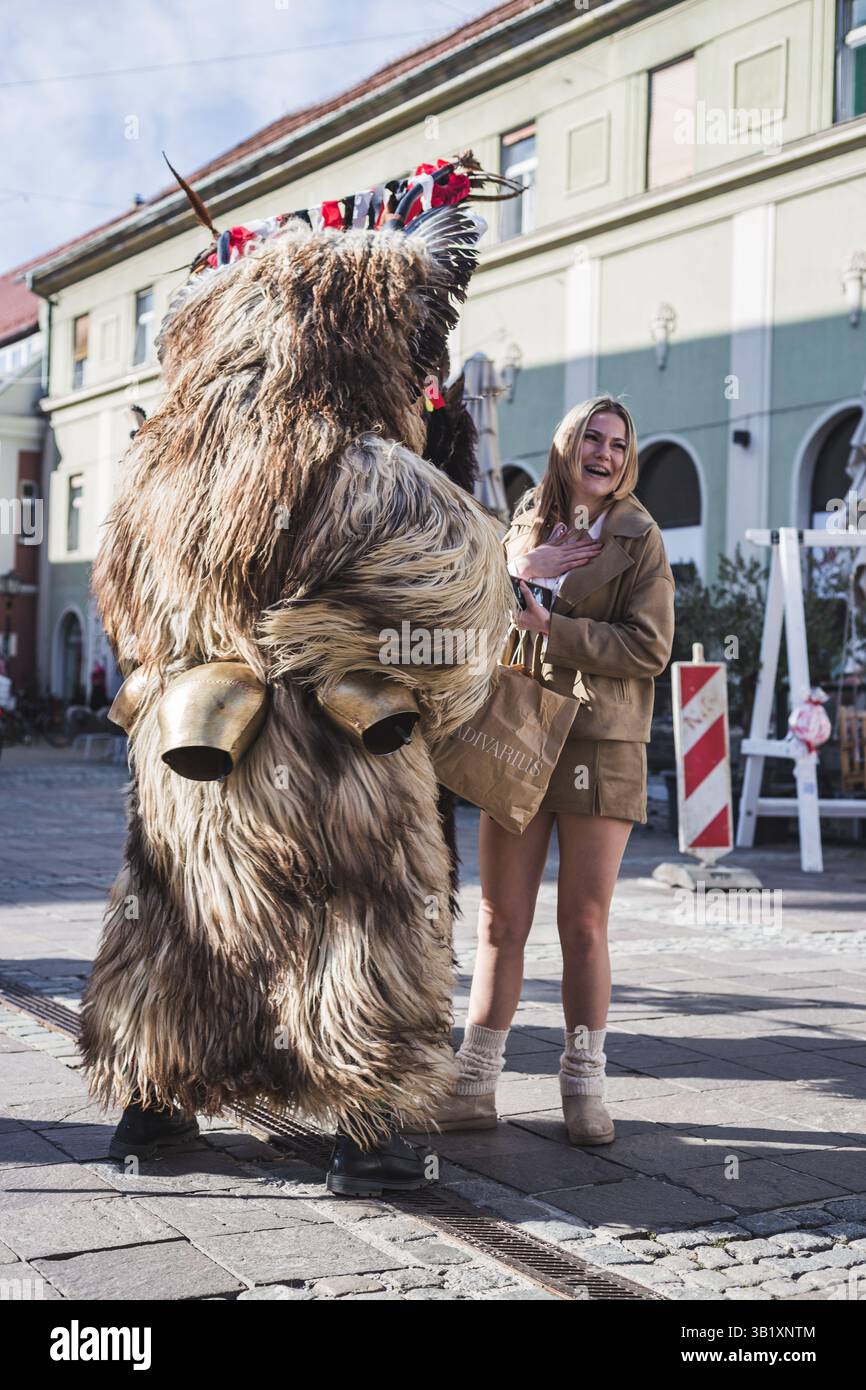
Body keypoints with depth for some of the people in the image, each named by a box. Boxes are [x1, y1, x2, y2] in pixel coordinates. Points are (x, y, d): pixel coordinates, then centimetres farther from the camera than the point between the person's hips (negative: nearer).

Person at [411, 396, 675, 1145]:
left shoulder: (639, 537, 3)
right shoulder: (525, 530, 13)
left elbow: (649, 648, -9)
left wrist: (551, 626, -12)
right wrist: (512, 574, -9)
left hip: (600, 747, -2)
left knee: (584, 928, 3)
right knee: (501, 924, 5)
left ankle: (585, 1086, 16)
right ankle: (475, 1083, 12)